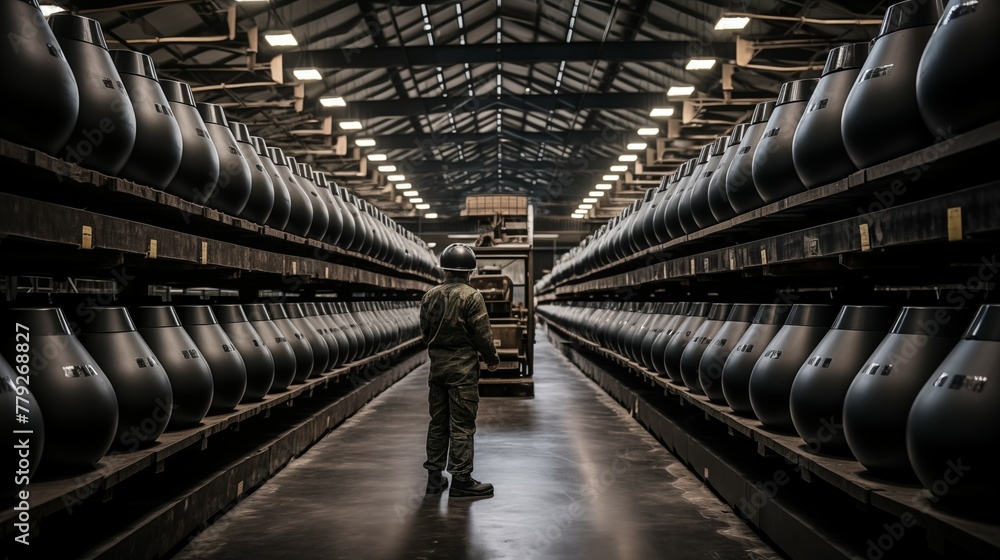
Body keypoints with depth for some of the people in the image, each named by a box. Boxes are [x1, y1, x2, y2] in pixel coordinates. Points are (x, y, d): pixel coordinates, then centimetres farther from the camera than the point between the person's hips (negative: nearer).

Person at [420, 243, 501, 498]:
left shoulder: (430, 295, 4)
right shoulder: (471, 296, -14)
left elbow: (425, 330, 12)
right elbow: (482, 334, -13)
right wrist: (492, 359, 2)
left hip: (437, 364, 6)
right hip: (463, 366, -6)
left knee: (438, 421, 13)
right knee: (462, 424, 0)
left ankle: (434, 476, 19)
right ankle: (461, 479, 4)